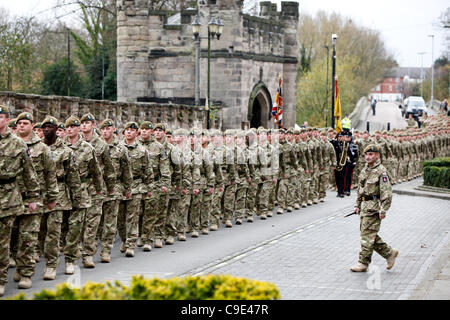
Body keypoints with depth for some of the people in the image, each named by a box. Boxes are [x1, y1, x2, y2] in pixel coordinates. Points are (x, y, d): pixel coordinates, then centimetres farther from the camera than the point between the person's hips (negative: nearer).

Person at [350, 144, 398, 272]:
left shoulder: (381, 171, -13)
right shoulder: (364, 170, 14)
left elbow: (386, 192, -17)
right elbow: (360, 189, 23)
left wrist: (383, 210, -21)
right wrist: (357, 205, 19)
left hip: (374, 207, -9)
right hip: (365, 206, 9)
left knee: (367, 235, -6)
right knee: (370, 235, 12)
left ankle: (363, 263, 0)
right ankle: (390, 253, 25)